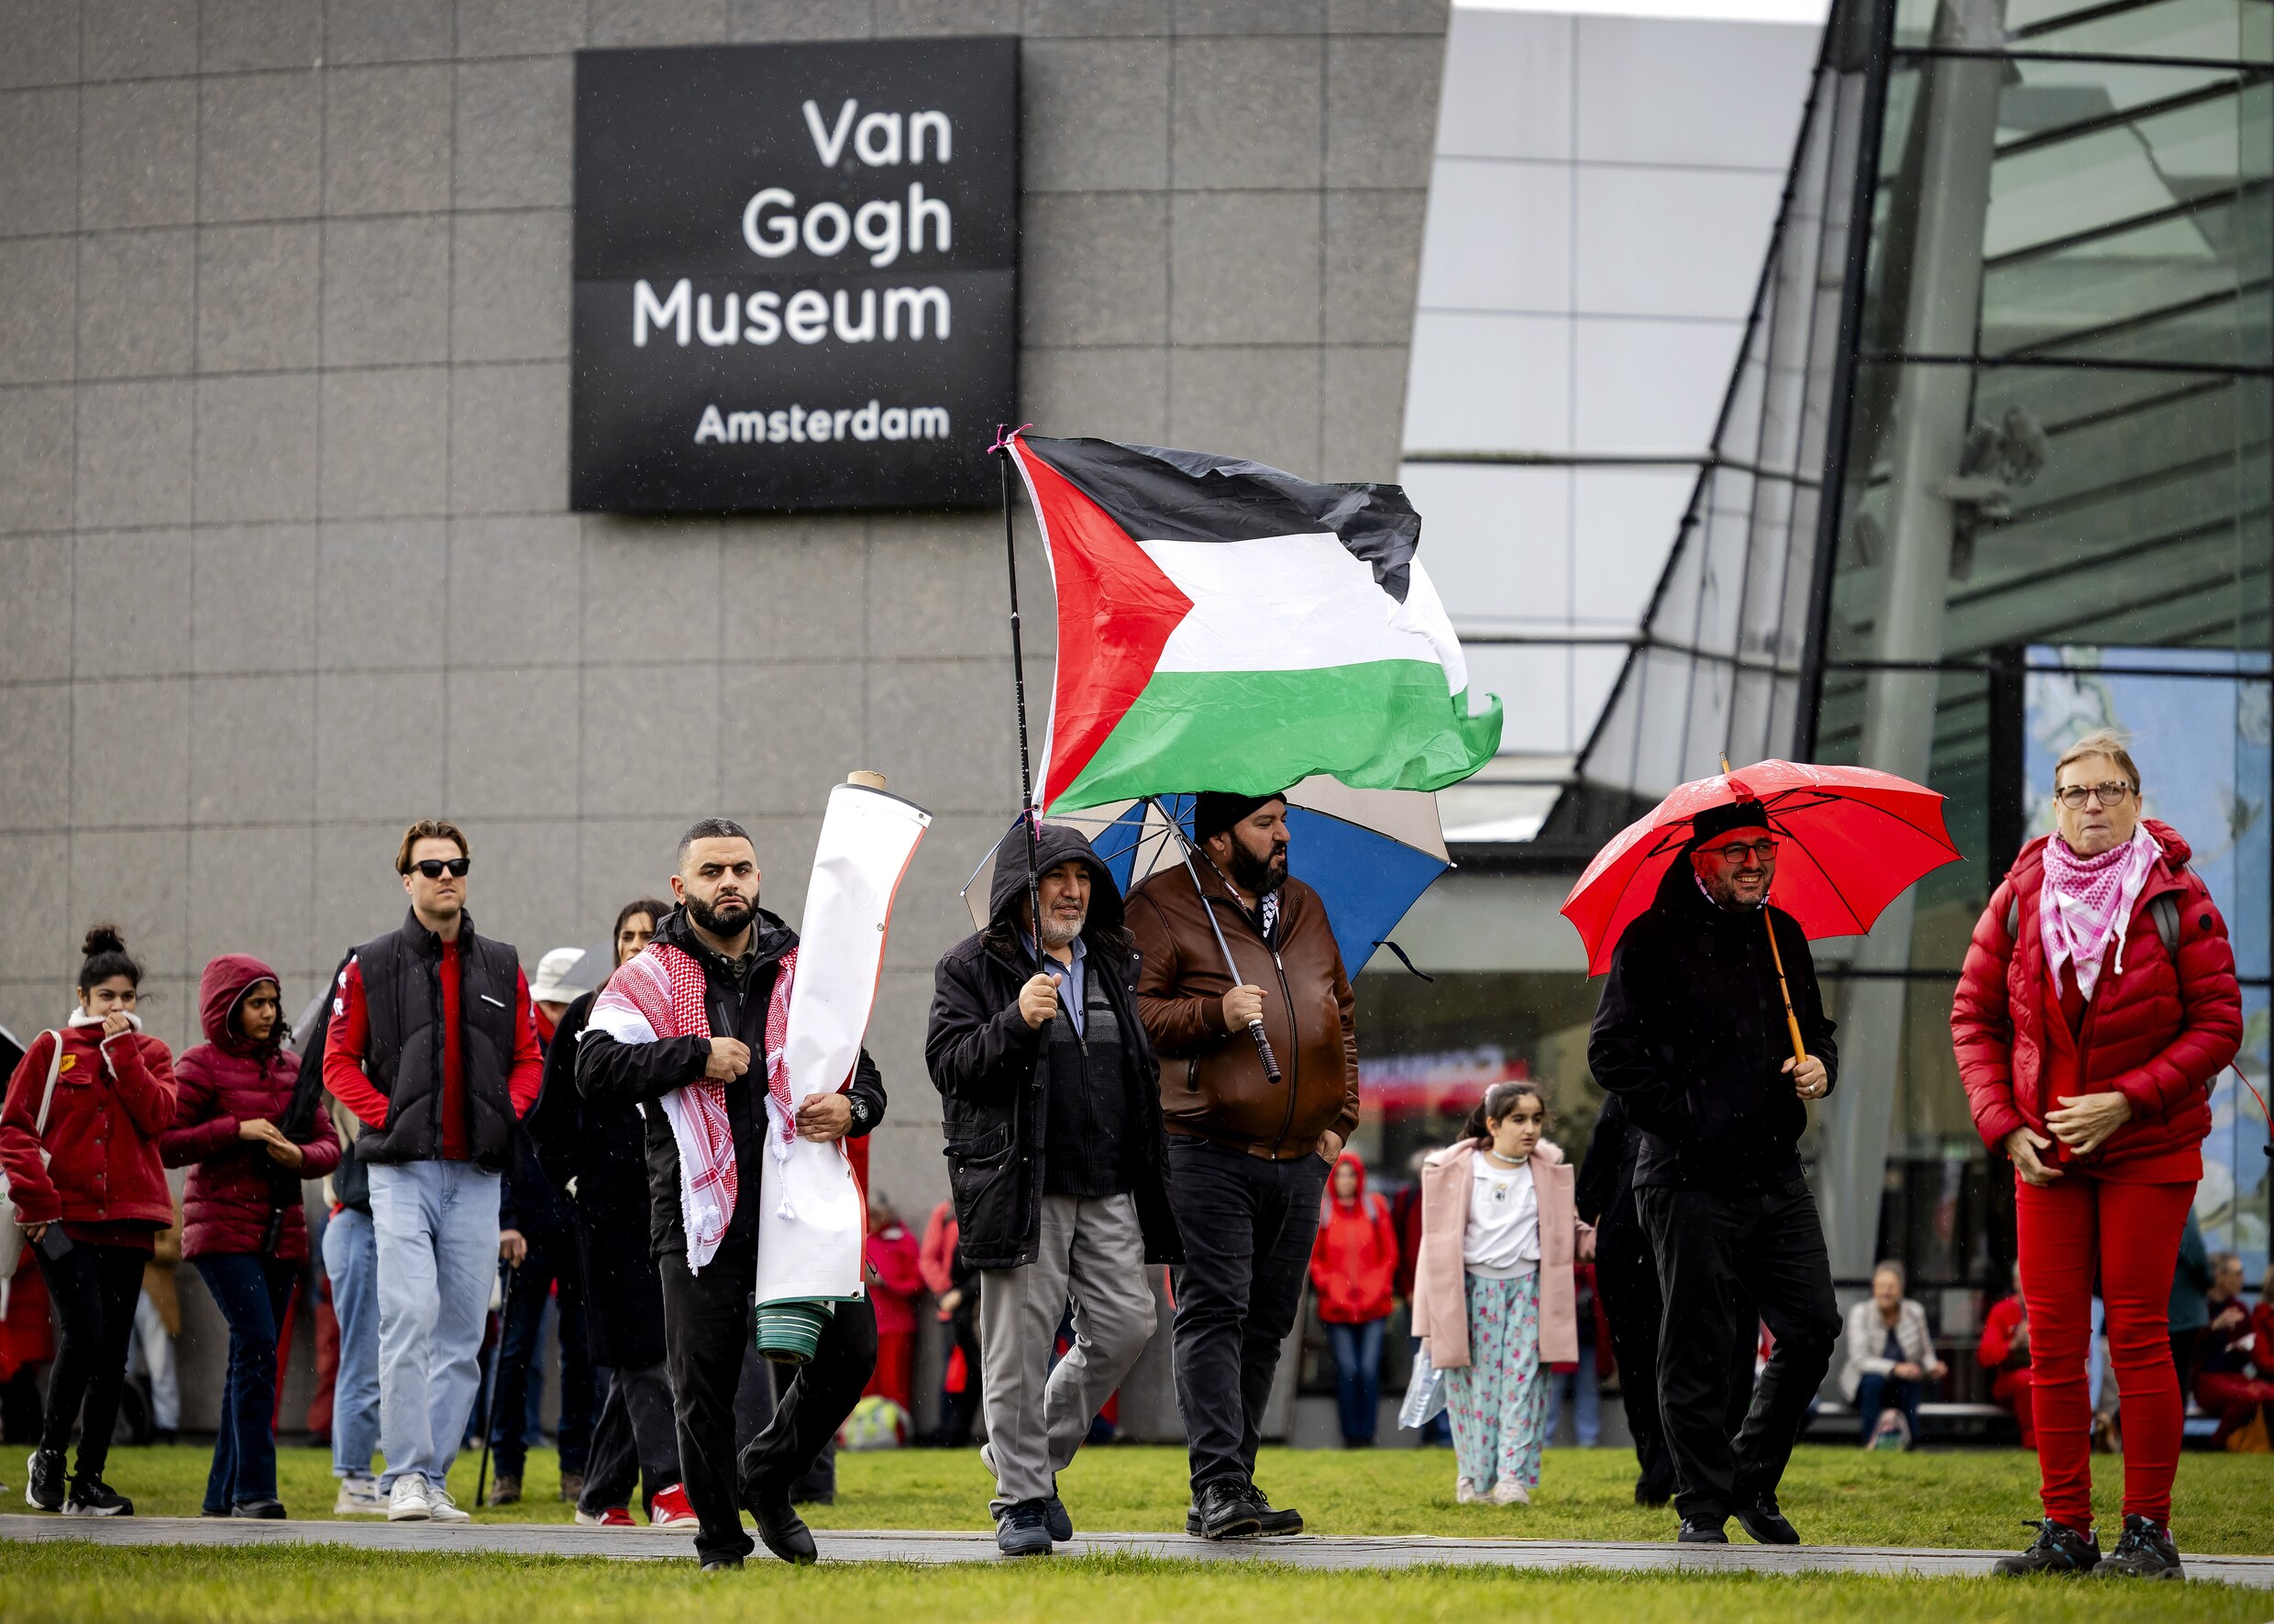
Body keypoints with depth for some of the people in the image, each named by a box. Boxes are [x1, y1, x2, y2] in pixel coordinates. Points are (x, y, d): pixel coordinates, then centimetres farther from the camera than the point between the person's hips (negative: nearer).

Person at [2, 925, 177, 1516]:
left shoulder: (150, 1054, 13)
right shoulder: (52, 1048, 4)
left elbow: (157, 1116, -6)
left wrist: (122, 1049, -7)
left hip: (127, 1220, 3)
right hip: (62, 1217, -3)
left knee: (113, 1352, 2)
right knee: (85, 1333, -17)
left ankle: (89, 1481, 8)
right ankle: (48, 1456, 1)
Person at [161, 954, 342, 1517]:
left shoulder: (290, 1067, 14)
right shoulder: (201, 1065, -2)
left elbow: (329, 1143, 14)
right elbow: (165, 1144, -8)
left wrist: (299, 1156, -8)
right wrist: (236, 1129, -16)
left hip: (280, 1232, 6)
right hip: (222, 1229, -6)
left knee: (254, 1358, 7)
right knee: (256, 1344, -18)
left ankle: (222, 1494, 12)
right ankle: (255, 1487, -18)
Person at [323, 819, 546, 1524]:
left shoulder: (503, 968, 12)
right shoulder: (371, 966, 4)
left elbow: (529, 1060, 17)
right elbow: (339, 1061, 6)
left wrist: (507, 1116, -1)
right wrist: (387, 1117, -7)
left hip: (476, 1174, 3)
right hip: (403, 1171, -3)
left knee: (462, 1333, 3)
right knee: (410, 1315, -15)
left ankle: (433, 1477, 10)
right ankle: (406, 1473, -12)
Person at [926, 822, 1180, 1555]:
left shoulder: (1112, 965, 17)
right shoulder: (972, 967, 0)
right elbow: (947, 1062, -10)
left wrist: (1148, 1169, 20)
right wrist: (1015, 1022, -25)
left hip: (1108, 1187, 5)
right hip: (1021, 1184, -5)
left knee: (1125, 1324, 1)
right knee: (1021, 1341, -4)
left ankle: (1039, 1451, 20)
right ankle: (1021, 1497, 4)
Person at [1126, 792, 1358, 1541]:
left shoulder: (1305, 909, 19)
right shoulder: (1161, 909, 0)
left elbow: (1343, 1020, 25)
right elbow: (1133, 1015, -8)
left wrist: (1339, 1117, 15)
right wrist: (1214, 1014, -20)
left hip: (1299, 1161, 6)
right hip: (1209, 1151, -6)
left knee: (1267, 1323, 7)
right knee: (1212, 1312, -12)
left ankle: (1235, 1484, 13)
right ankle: (1218, 1485, -17)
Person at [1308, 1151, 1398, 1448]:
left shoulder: (1376, 1207, 7)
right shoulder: (1322, 1212, 5)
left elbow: (1390, 1253, 9)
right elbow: (1315, 1258, 9)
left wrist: (1378, 1288, -1)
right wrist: (1330, 1288, -4)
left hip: (1373, 1305, 0)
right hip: (1337, 1309, 0)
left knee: (1369, 1370, -7)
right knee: (1347, 1370, -5)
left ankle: (1366, 1434, -2)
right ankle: (1350, 1434, 0)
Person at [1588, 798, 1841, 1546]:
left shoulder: (1783, 934, 14)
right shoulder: (1654, 939, -5)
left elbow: (1816, 1029, 25)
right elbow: (1612, 1051, -9)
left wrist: (1821, 1066, 3)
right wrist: (1683, 1119, -12)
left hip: (1777, 1173, 6)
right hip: (1691, 1181, -6)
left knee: (1814, 1328, 4)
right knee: (1697, 1347, -2)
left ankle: (1753, 1478, 20)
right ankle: (1703, 1506, 8)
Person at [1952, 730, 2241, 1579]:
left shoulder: (2177, 899, -6)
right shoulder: (2020, 897, 2)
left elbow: (2218, 1023, -6)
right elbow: (1973, 1016, 9)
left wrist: (2127, 1100, -15)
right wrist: (2003, 1124, -3)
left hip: (2147, 1150, -3)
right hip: (2046, 1155, 3)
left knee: (2137, 1334, -5)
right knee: (2053, 1342, 1)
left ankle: (2148, 1531, 0)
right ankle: (2065, 1529, 6)